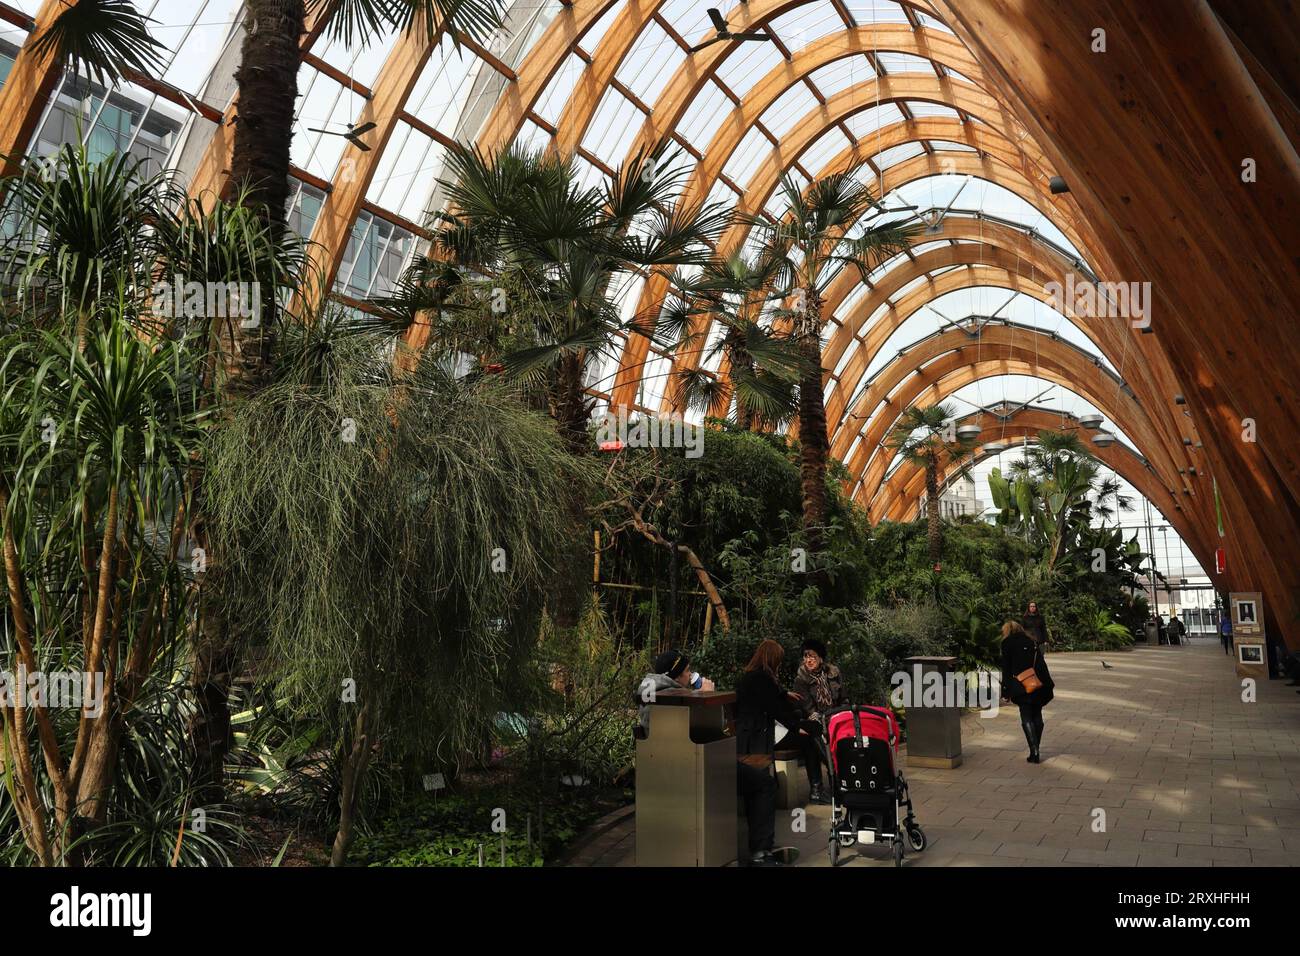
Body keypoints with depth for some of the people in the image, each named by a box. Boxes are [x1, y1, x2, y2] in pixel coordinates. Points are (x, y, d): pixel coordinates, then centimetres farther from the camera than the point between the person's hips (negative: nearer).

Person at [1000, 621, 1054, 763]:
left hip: (1022, 685, -5)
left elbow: (1006, 668, 1)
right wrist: (1047, 686, 17)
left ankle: (1034, 751, -9)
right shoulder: (1031, 641, 19)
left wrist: (1005, 691, 3)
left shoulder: (1007, 643, 6)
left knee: (1026, 718, 1)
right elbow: (1041, 663, 16)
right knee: (1037, 716, 13)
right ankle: (1035, 750, 17)